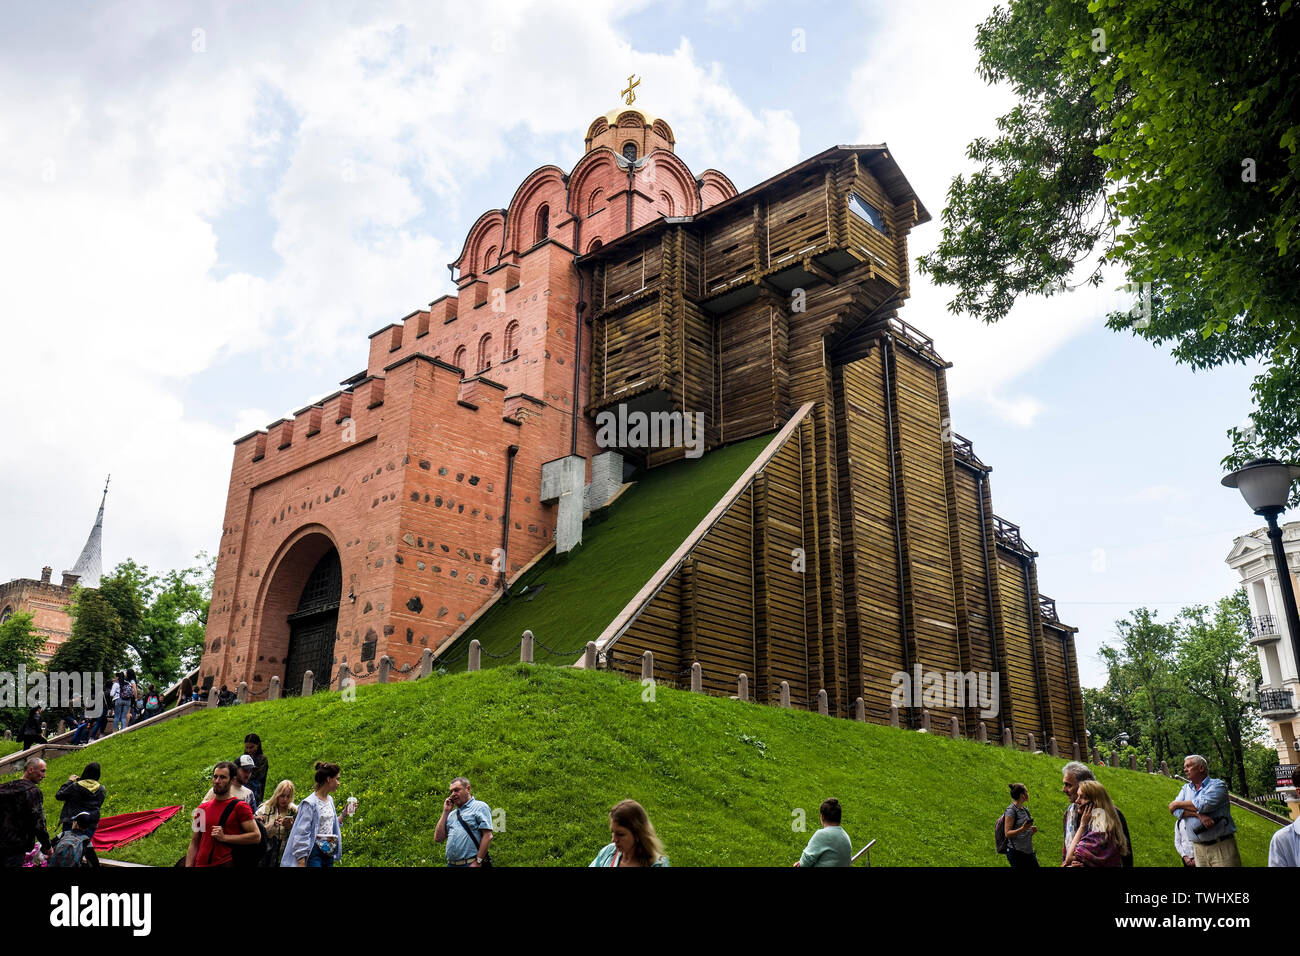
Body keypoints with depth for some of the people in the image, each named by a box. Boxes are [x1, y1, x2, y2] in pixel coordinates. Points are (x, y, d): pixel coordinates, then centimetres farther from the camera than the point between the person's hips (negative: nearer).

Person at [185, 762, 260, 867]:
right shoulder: (202, 808, 11)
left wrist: (225, 837, -15)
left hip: (225, 863, -5)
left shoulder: (240, 807, -7)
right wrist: (188, 865, 4)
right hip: (200, 864, 5)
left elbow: (256, 835, -13)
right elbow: (194, 842, 14)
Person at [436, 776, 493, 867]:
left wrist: (478, 862, -16)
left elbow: (487, 836, -10)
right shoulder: (451, 814, 18)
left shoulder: (480, 807, -1)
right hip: (451, 864, 6)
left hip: (472, 863, -6)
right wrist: (446, 812, 7)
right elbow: (438, 838, 10)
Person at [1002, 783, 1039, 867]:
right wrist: (1022, 829, -27)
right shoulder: (1011, 811, -11)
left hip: (1028, 851, 8)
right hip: (1016, 852, -8)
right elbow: (1007, 833, -15)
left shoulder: (1024, 810, 14)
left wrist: (1032, 830, 2)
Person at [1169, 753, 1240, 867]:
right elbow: (1175, 810, -1)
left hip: (1222, 846, -4)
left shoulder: (1217, 785, -1)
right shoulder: (1186, 788, 15)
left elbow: (1203, 805, -17)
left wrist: (1178, 804, -4)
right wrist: (1198, 814, -17)